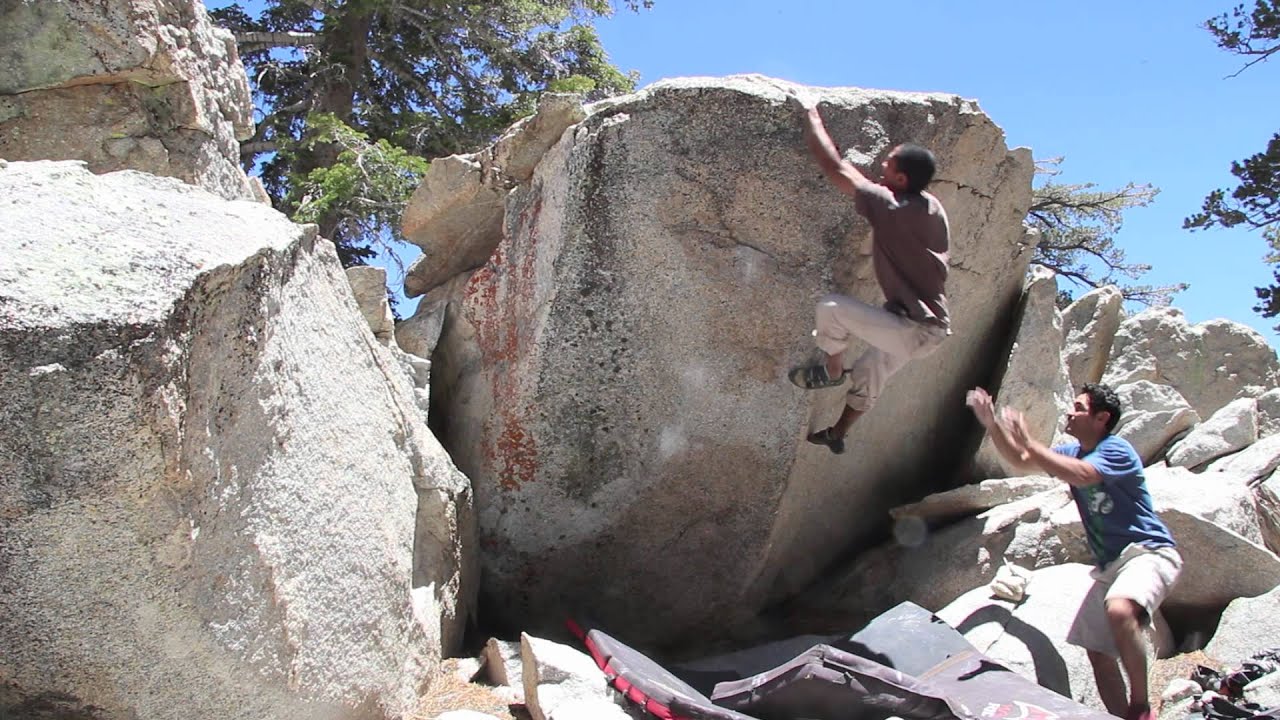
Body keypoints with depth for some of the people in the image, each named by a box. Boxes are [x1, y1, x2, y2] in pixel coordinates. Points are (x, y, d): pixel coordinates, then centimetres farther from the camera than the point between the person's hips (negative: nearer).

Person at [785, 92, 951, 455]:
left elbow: (834, 168, -17)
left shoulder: (888, 206, -21)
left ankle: (831, 371, 10)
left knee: (832, 307, -14)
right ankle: (838, 434, 44)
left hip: (913, 329, -10)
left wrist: (811, 115, -5)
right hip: (931, 324, 10)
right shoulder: (932, 207, 3)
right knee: (869, 373, 26)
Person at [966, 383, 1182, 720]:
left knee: (1119, 610, -37)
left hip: (1148, 552, -9)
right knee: (1097, 650, 5)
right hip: (1110, 563, 9)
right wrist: (991, 424, 4)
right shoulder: (1072, 451, 11)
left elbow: (1081, 475, -34)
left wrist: (1029, 443, -30)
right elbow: (1020, 461, 18)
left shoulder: (1116, 450, -14)